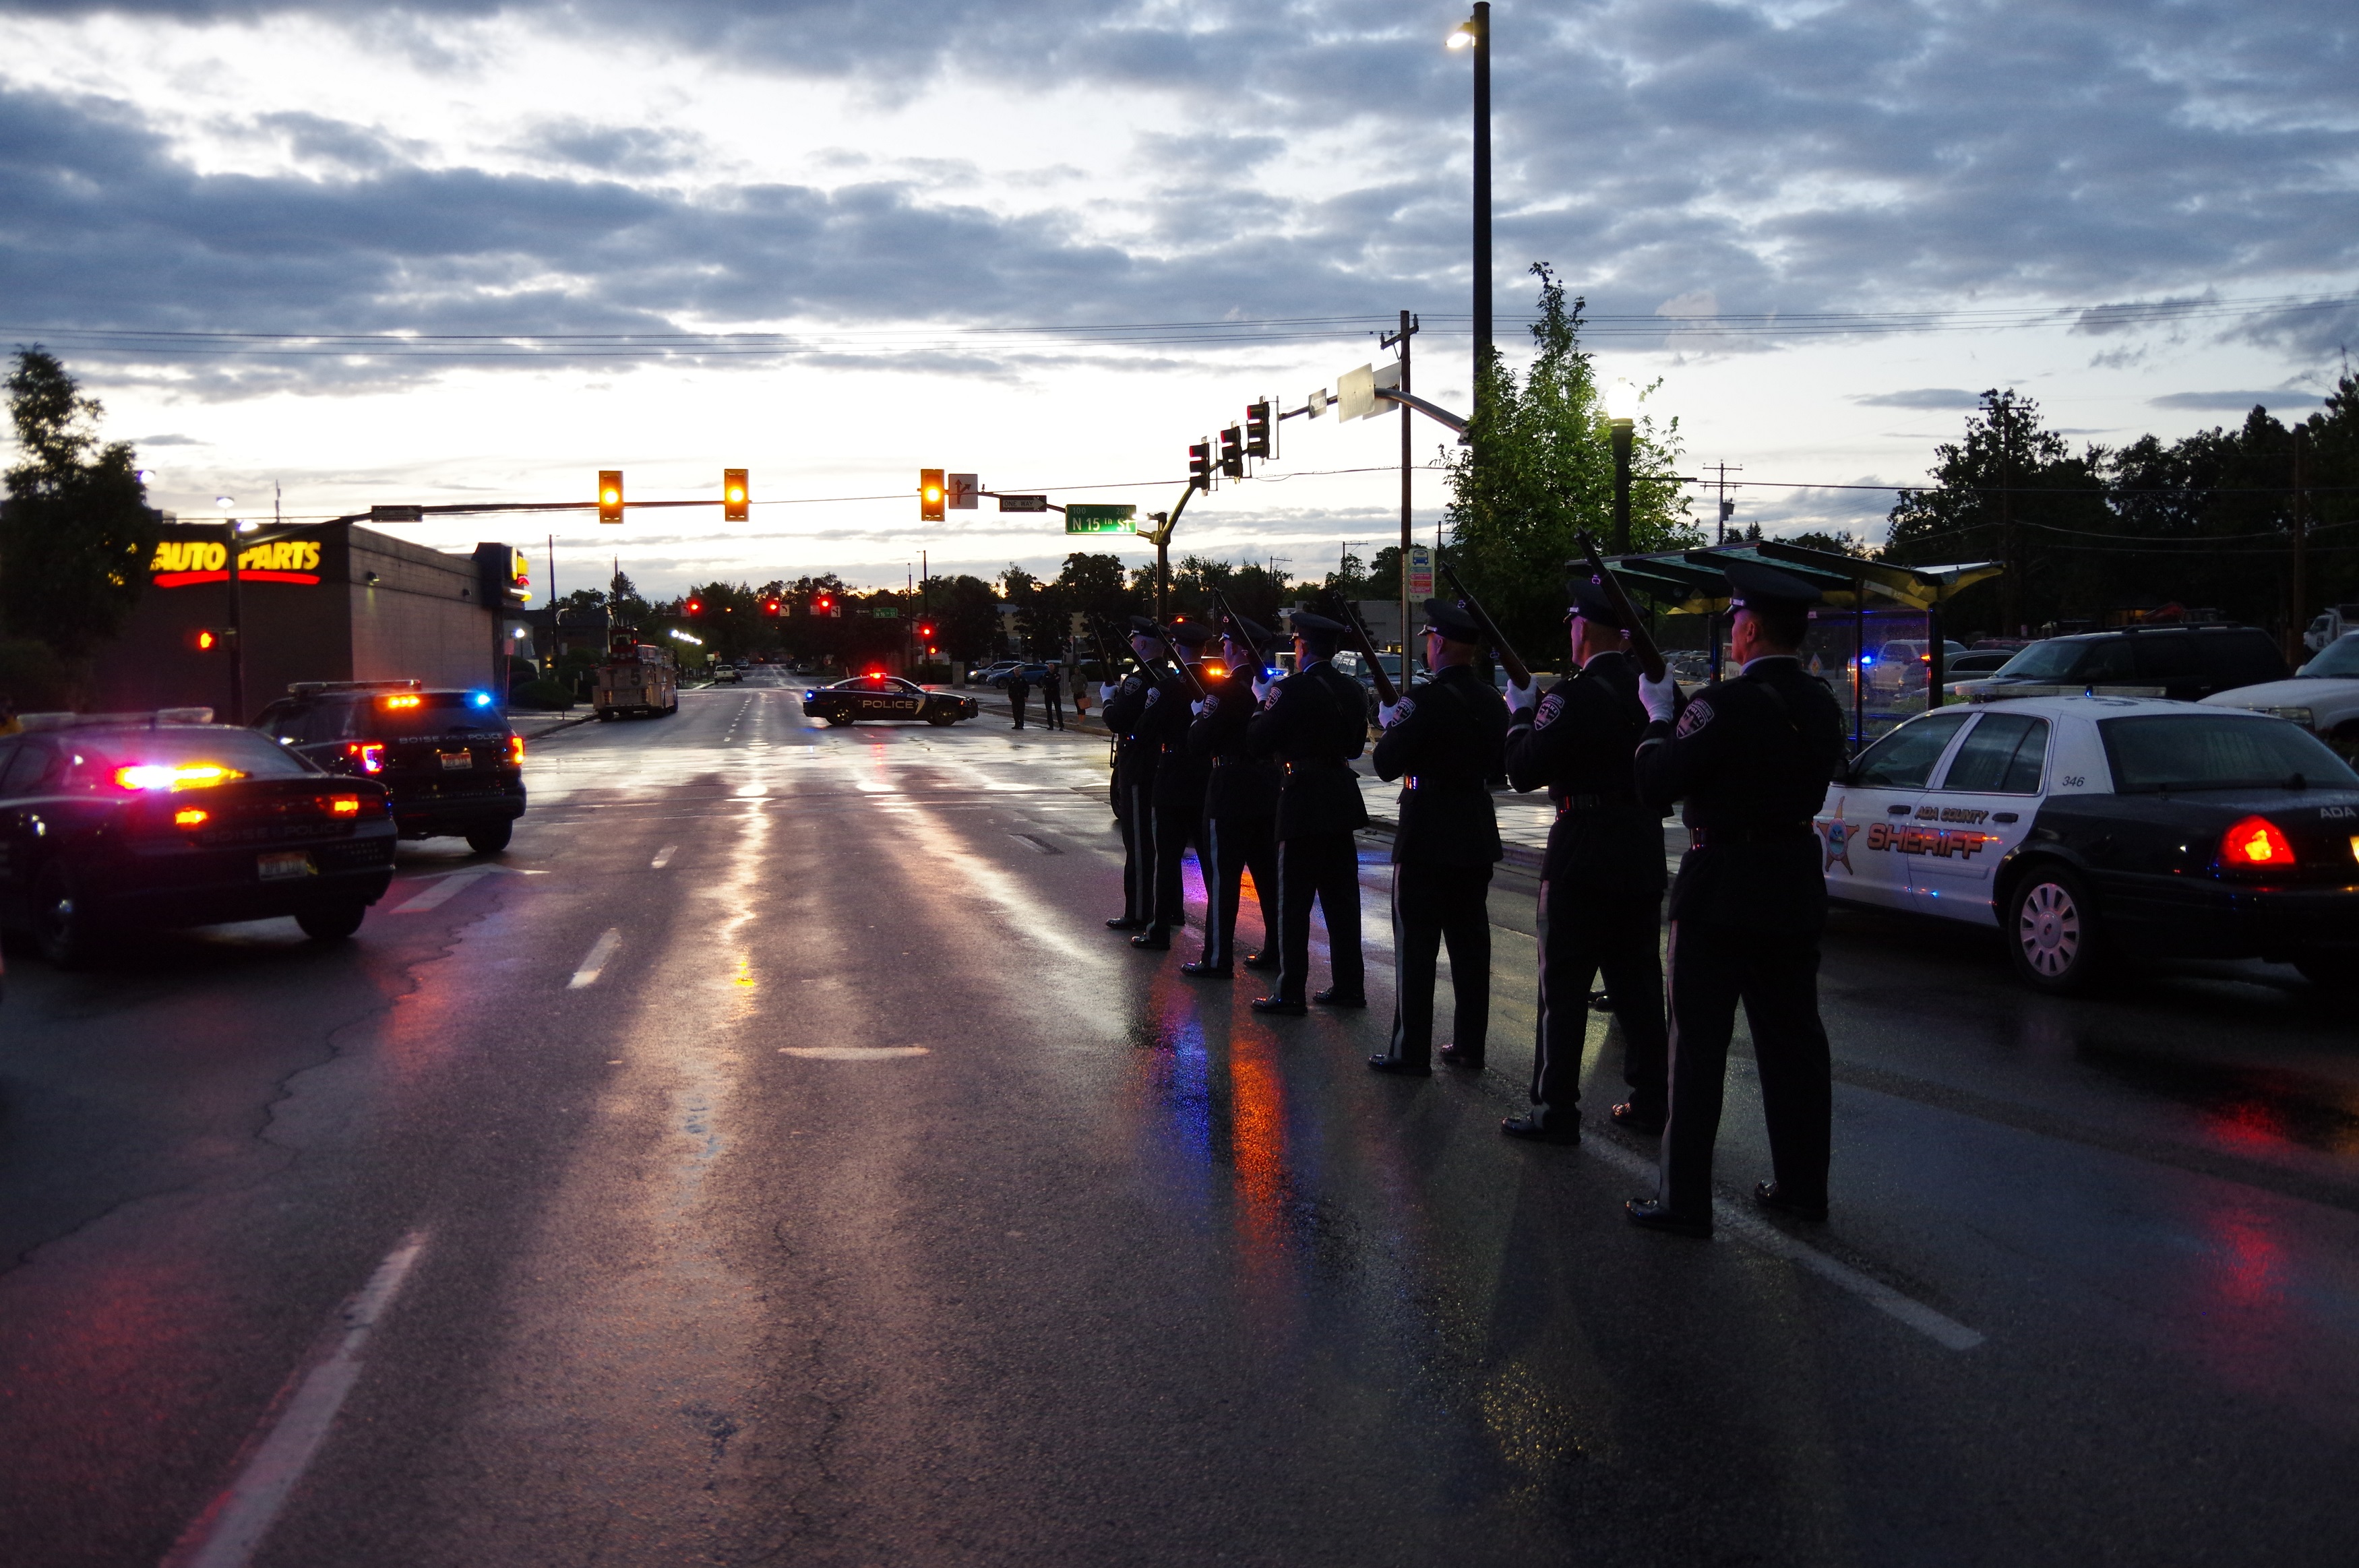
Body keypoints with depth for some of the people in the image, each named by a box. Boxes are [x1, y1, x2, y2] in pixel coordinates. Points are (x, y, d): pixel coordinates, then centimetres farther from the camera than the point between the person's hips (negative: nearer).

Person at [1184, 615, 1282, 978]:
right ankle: (1276, 949, 20)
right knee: (1269, 872, 14)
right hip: (1268, 790, 8)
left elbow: (1198, 746, -18)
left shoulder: (1225, 690, -16)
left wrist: (1197, 719, 2)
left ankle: (1218, 958, 1)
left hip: (1231, 794, -7)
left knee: (1222, 876, -2)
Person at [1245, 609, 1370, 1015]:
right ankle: (1349, 985, 18)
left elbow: (1256, 744, -11)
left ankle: (1290, 992, 1)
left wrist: (1263, 703, 4)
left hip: (1304, 801, -7)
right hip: (1342, 798, 7)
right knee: (1341, 896, 13)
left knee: (1294, 900, -1)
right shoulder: (1353, 690, 7)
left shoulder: (1291, 690, -15)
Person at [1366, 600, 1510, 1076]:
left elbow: (1386, 765, -15)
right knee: (1470, 942, 12)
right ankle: (1469, 1044, 19)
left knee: (1416, 946, -1)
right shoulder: (1492, 702, 5)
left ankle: (1411, 1051, 2)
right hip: (1477, 836, 7)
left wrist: (1390, 724, 2)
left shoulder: (1424, 700, -17)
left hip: (1427, 838, -7)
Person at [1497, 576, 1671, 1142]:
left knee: (1565, 986, 0)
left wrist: (1521, 712, 2)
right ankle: (1649, 1101, 22)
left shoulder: (1575, 695, -16)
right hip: (1643, 856, 7)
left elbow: (1523, 770, -15)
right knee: (1638, 981, 15)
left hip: (1582, 856, -7)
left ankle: (1555, 1112, 2)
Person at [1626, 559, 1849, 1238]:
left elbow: (1656, 785, -16)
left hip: (1721, 892, -7)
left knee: (1698, 1043, -1)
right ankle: (1802, 1186, 23)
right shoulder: (1822, 707, 5)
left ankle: (1685, 1199, 2)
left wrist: (1659, 718, 1)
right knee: (1793, 1040, 14)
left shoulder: (1726, 704, -19)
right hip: (1796, 893, 7)